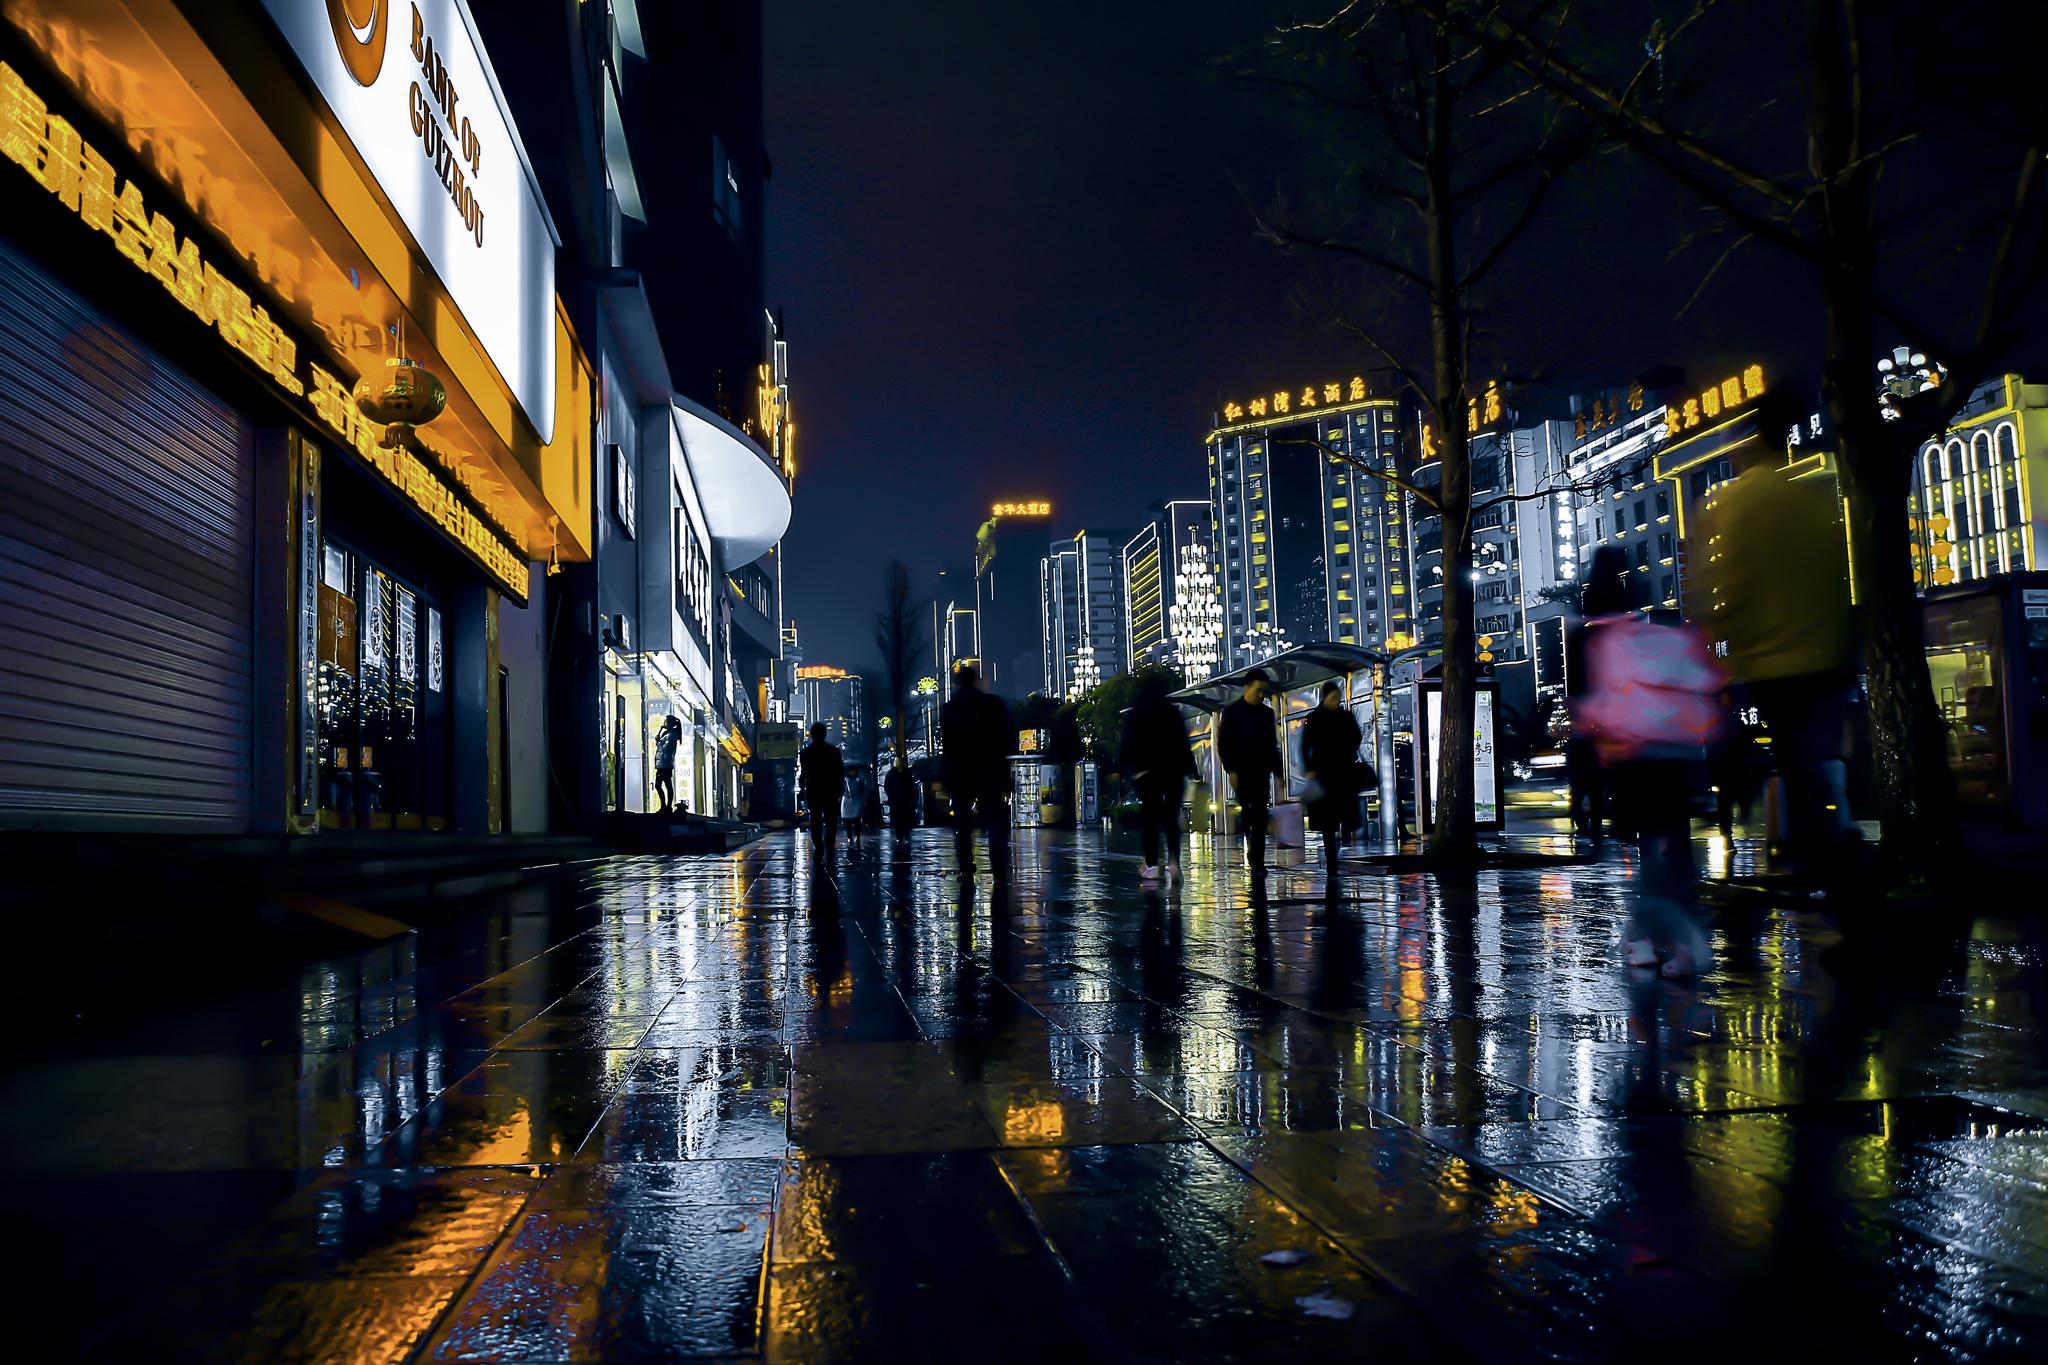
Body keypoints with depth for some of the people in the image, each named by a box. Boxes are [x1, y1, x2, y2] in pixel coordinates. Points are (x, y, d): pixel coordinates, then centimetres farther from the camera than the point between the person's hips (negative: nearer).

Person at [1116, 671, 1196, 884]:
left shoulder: (1135, 715, -1)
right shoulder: (1173, 713, 2)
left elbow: (1126, 744, -2)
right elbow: (1184, 743, 3)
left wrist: (1121, 769, 2)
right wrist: (1189, 768, 8)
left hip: (1145, 772, -1)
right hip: (1173, 771, 1)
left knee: (1149, 818, 4)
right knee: (1171, 817, 3)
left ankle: (1152, 864, 1)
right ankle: (1173, 861, -15)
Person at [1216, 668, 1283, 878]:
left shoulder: (1267, 713, 12)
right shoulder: (1231, 712, 1)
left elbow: (1272, 745, 16)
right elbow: (1223, 744, -2)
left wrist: (1276, 771, 9)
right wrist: (1231, 770, -10)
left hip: (1261, 773, 3)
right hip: (1241, 774, -3)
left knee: (1260, 819, -2)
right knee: (1246, 817, -8)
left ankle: (1257, 862, -1)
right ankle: (1251, 858, -2)